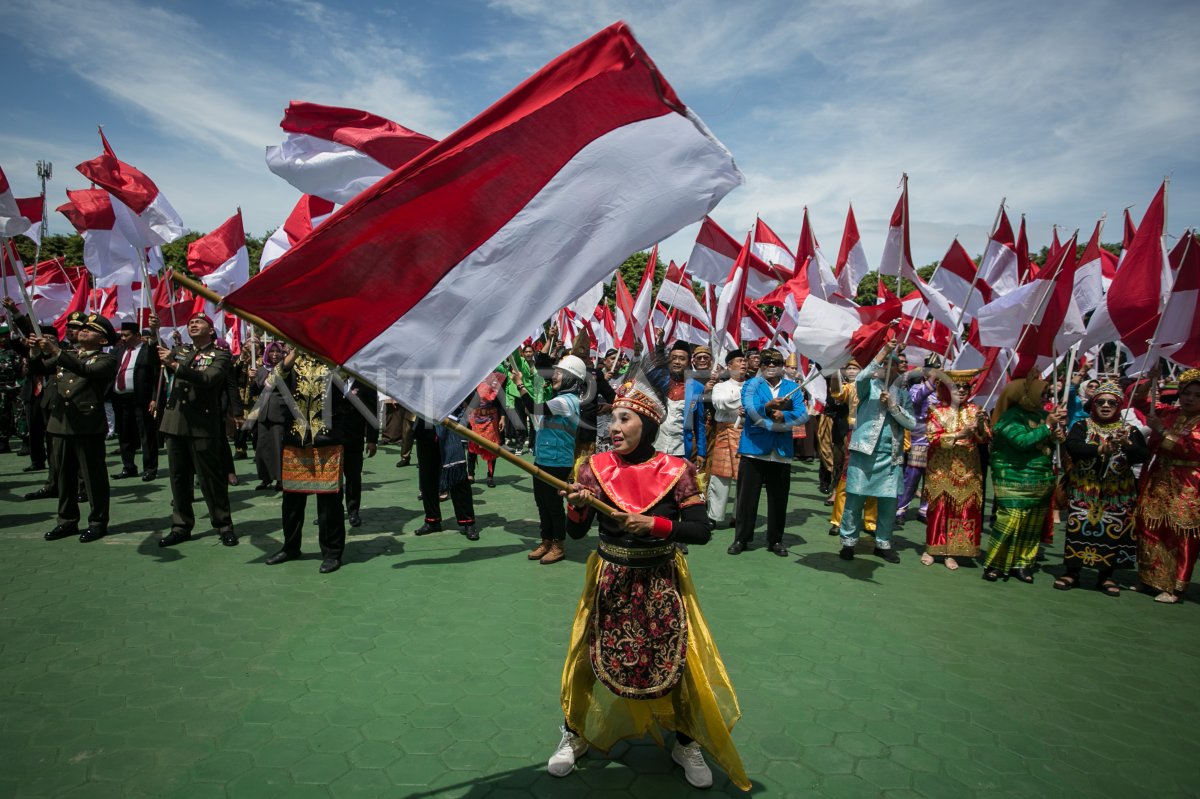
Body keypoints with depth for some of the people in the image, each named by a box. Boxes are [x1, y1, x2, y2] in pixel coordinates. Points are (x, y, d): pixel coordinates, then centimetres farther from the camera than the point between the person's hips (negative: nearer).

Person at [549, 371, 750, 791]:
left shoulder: (675, 471, -13)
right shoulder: (597, 466, -8)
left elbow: (702, 531, -15)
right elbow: (577, 530, -6)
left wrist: (654, 524, -26)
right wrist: (578, 504, -27)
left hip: (662, 584, -1)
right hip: (610, 582, 2)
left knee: (678, 662, 7)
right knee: (589, 658, 10)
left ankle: (687, 745, 33)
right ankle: (575, 734, 37)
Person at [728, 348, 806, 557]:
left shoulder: (792, 387, 10)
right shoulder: (751, 385, 4)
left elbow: (803, 414, -2)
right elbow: (750, 409, -15)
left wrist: (783, 416, -17)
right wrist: (768, 406, -31)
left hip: (782, 451, 2)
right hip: (754, 448, -2)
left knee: (778, 498, 8)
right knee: (747, 495, 3)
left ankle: (775, 540, 21)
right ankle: (741, 538, 14)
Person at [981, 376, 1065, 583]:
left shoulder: (1042, 414, 8)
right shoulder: (1011, 417, -10)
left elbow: (1048, 445, 14)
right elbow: (1022, 441, -23)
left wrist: (1058, 433, -8)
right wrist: (1048, 426, -16)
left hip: (1041, 482, 7)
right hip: (1015, 480, -7)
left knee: (1032, 527, 10)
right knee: (1009, 522, -10)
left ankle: (1022, 564, 21)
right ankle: (994, 565, 0)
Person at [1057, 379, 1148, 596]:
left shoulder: (1130, 431, 7)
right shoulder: (1081, 426, 2)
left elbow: (1143, 455, -6)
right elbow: (1072, 447, -17)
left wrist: (1127, 444, -24)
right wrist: (1101, 449, -27)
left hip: (1117, 494, 2)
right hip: (1083, 491, -2)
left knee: (1112, 531, 5)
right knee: (1079, 530, 0)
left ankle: (1105, 576, 20)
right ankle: (1072, 572, 11)